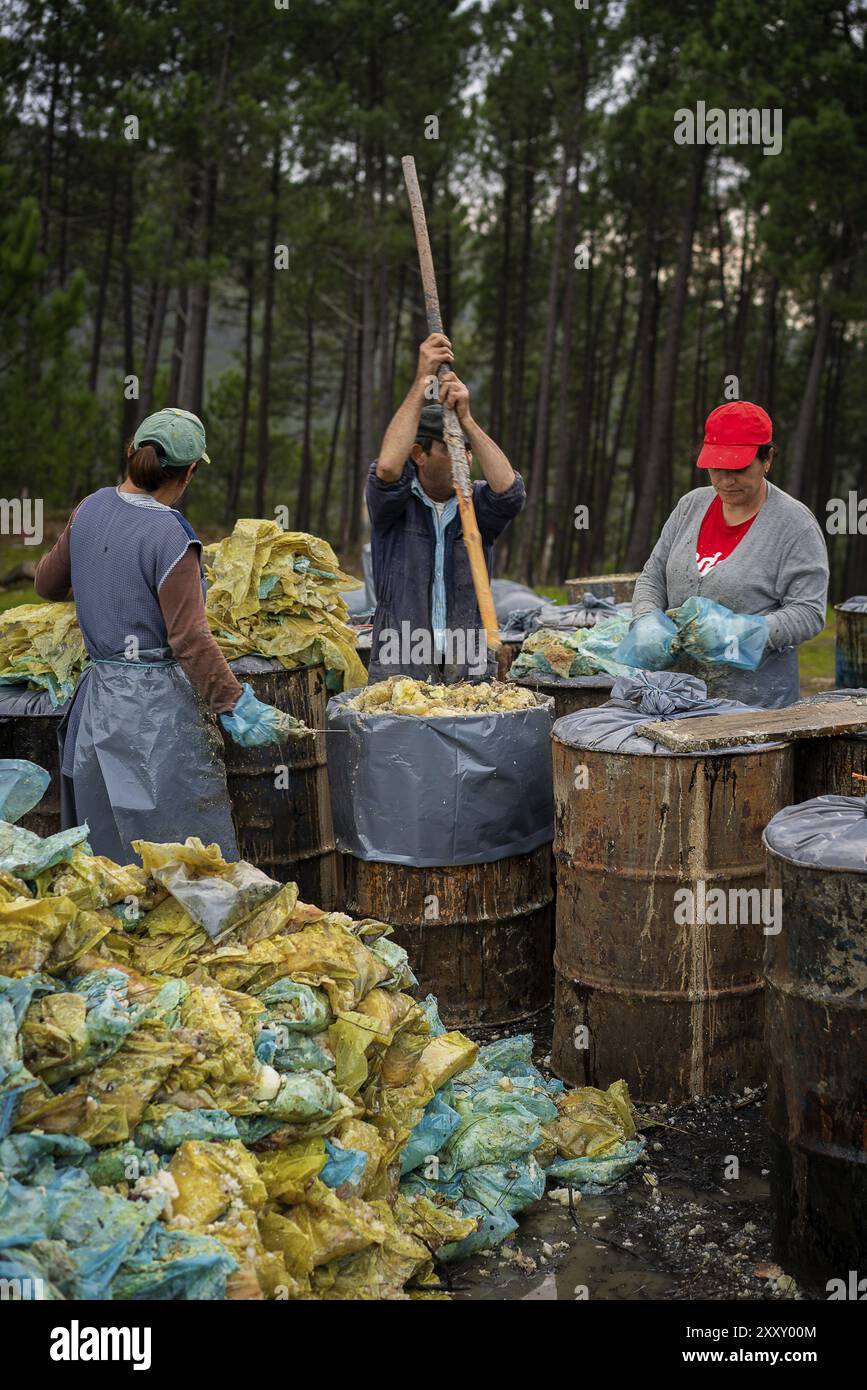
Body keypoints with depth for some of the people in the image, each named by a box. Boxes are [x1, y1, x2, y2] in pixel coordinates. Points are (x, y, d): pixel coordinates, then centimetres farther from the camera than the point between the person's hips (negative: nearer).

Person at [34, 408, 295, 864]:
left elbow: (48, 583, 19)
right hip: (157, 702, -7)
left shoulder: (90, 509, 4)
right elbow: (189, 639, -19)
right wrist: (236, 704, -14)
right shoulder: (170, 536, -17)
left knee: (104, 850, 15)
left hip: (98, 696, 7)